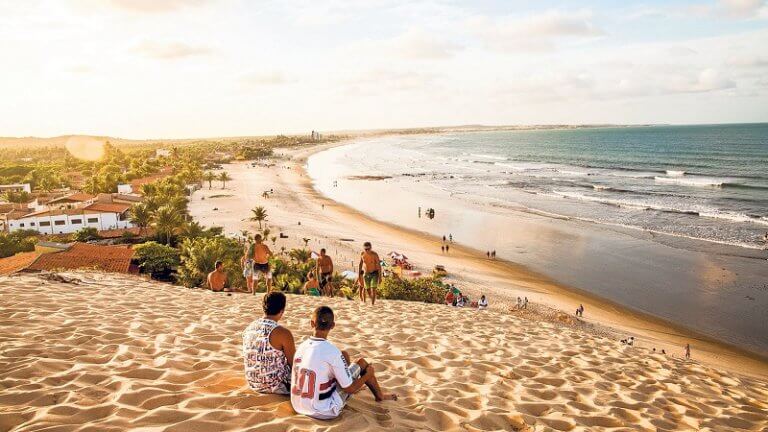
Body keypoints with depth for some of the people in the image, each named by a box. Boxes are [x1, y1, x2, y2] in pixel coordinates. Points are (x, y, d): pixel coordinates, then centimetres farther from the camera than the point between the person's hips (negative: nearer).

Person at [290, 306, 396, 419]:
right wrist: (368, 374, 4)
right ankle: (380, 396, 34)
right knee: (362, 363, 9)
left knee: (343, 355, 17)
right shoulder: (332, 351, -22)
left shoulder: (301, 347, -4)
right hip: (325, 412, -6)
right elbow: (349, 389, -15)